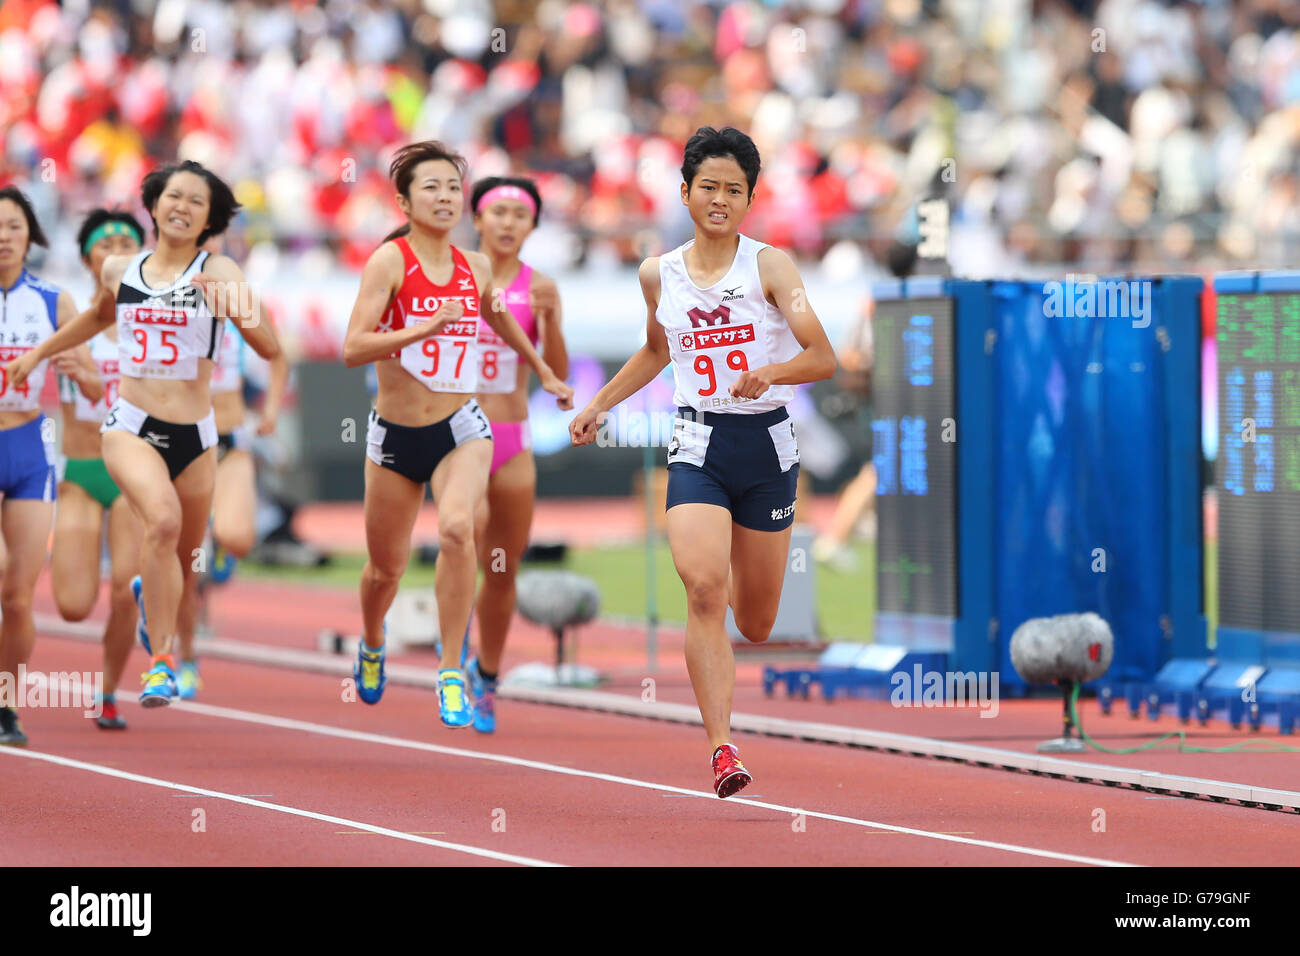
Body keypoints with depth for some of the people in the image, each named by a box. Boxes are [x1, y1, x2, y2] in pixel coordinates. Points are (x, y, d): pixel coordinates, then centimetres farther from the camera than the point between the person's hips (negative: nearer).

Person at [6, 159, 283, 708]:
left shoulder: (218, 272, -4)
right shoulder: (119, 271, 6)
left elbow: (269, 349, -14)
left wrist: (232, 306, -30)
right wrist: (37, 353, 32)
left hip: (193, 436, 0)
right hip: (131, 427, 0)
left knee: (183, 568, 13)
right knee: (163, 519, -30)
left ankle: (150, 598, 50)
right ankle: (161, 660, -26)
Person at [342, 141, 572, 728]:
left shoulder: (475, 268, 3)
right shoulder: (390, 261, -10)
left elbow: (498, 317, 27)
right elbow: (353, 348, -20)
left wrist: (544, 372, 36)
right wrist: (426, 328, -30)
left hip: (460, 428, 1)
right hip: (396, 435, -1)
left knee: (456, 528, -28)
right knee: (386, 568, 12)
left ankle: (452, 672, -19)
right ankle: (372, 645, 48)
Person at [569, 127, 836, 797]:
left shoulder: (769, 265, -5)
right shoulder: (659, 275, 5)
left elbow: (821, 357, -11)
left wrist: (768, 374, -29)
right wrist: (599, 404, 22)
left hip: (767, 445, -1)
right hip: (697, 446, 1)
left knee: (755, 625, 10)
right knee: (703, 586, -24)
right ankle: (722, 748, -25)